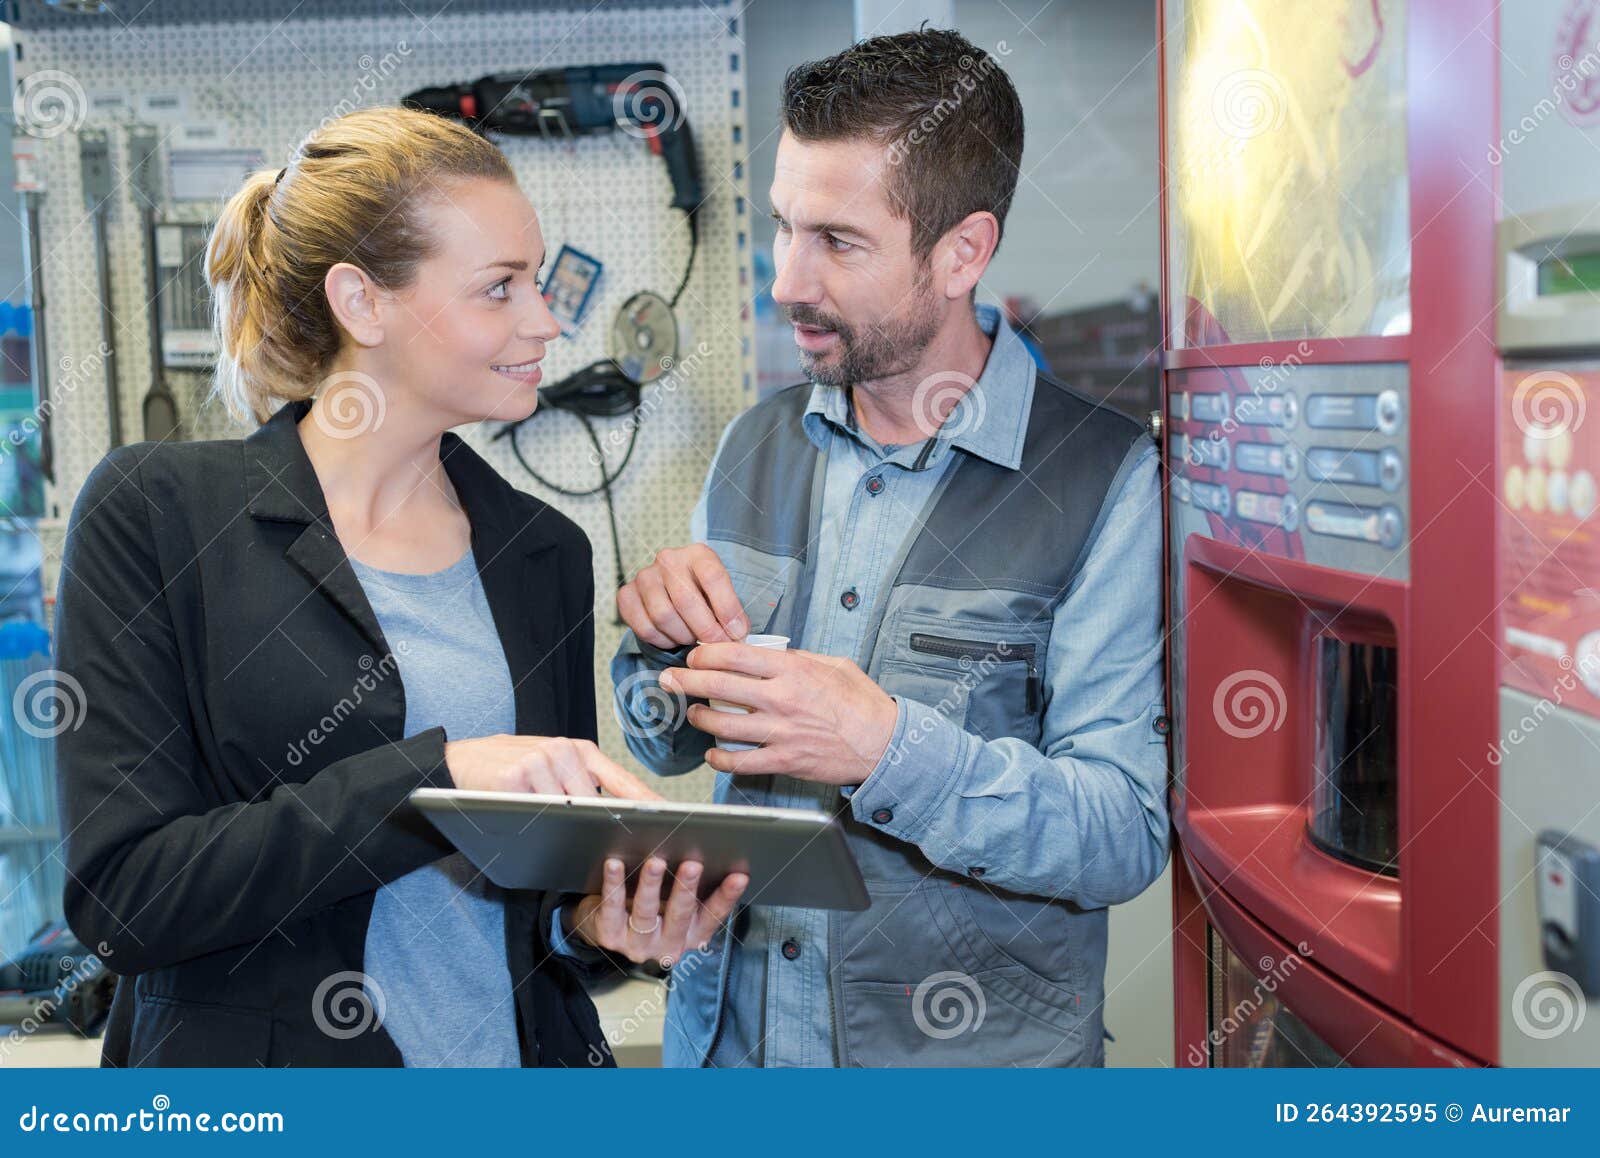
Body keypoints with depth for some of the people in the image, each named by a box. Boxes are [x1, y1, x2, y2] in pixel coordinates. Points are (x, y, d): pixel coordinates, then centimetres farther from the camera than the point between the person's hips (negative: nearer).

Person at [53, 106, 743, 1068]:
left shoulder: (543, 550, 3)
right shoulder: (157, 512, -10)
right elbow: (122, 892, -16)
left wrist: (625, 910, -11)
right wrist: (436, 772, -24)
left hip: (528, 1058, 4)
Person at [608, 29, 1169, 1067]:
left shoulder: (1107, 478, -16)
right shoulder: (758, 444, 0)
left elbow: (1126, 836, -19)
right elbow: (667, 745, 8)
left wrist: (892, 750, -32)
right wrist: (663, 642, -12)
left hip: (972, 1059, -4)